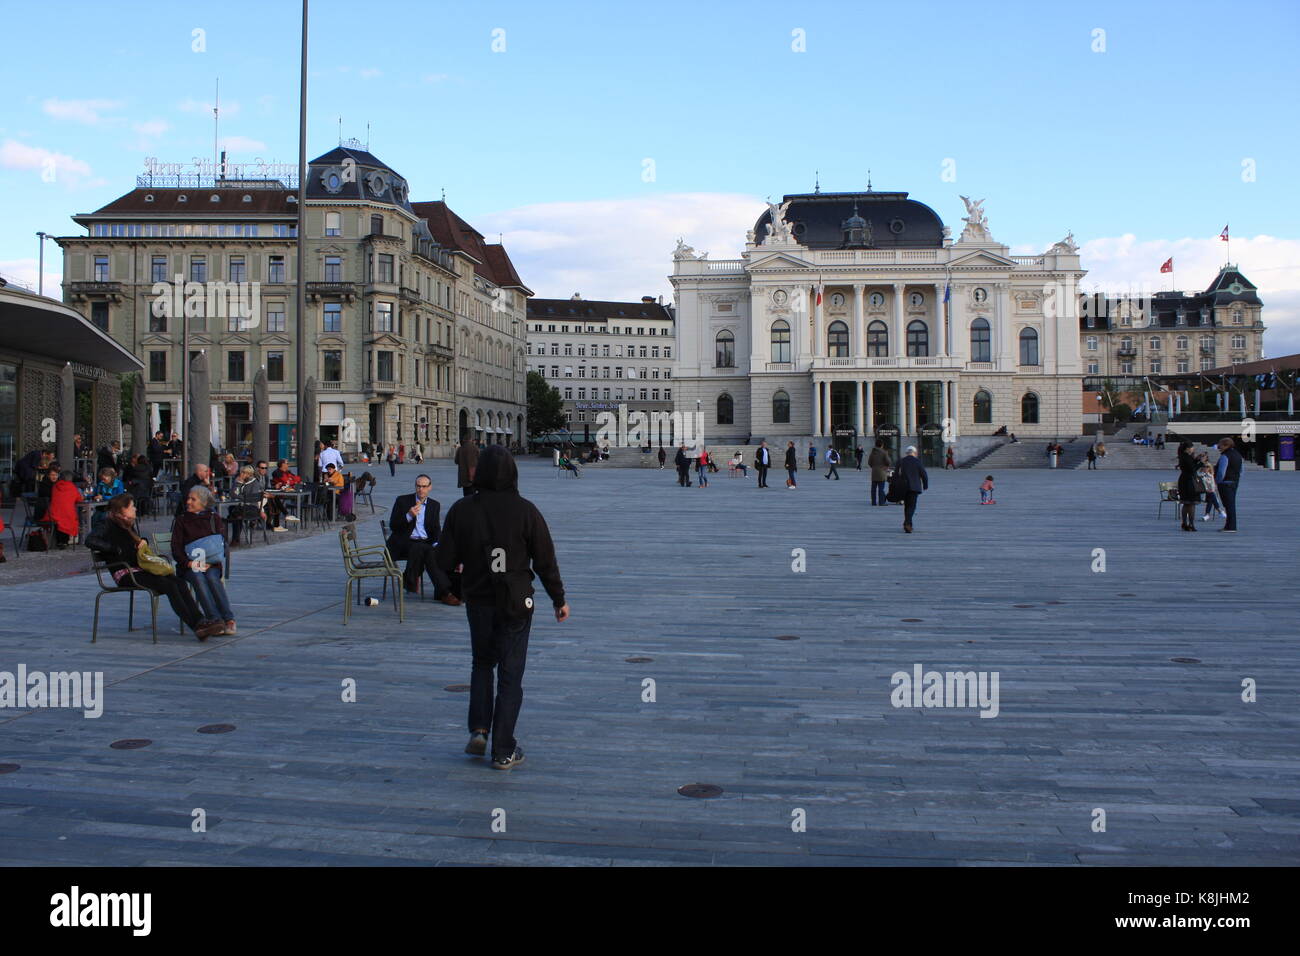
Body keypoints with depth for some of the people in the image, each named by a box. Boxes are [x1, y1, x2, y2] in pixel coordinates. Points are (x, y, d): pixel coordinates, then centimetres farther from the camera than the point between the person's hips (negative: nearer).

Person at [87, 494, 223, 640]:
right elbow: (90, 541, -17)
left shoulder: (128, 525, 21)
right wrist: (116, 549, -18)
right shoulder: (109, 527, -2)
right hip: (124, 574, -8)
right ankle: (195, 626, -32)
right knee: (168, 586, -27)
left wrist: (142, 542, 12)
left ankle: (199, 622, -32)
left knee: (178, 582, -19)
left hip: (138, 569, 8)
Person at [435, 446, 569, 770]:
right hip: (516, 604, -2)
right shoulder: (525, 511, -10)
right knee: (510, 674, 6)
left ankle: (479, 729, 9)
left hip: (478, 601, 2)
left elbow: (445, 561, -3)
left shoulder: (461, 510, -6)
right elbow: (545, 561, -6)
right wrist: (559, 599, 6)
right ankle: (503, 751, 9)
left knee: (482, 663, 23)